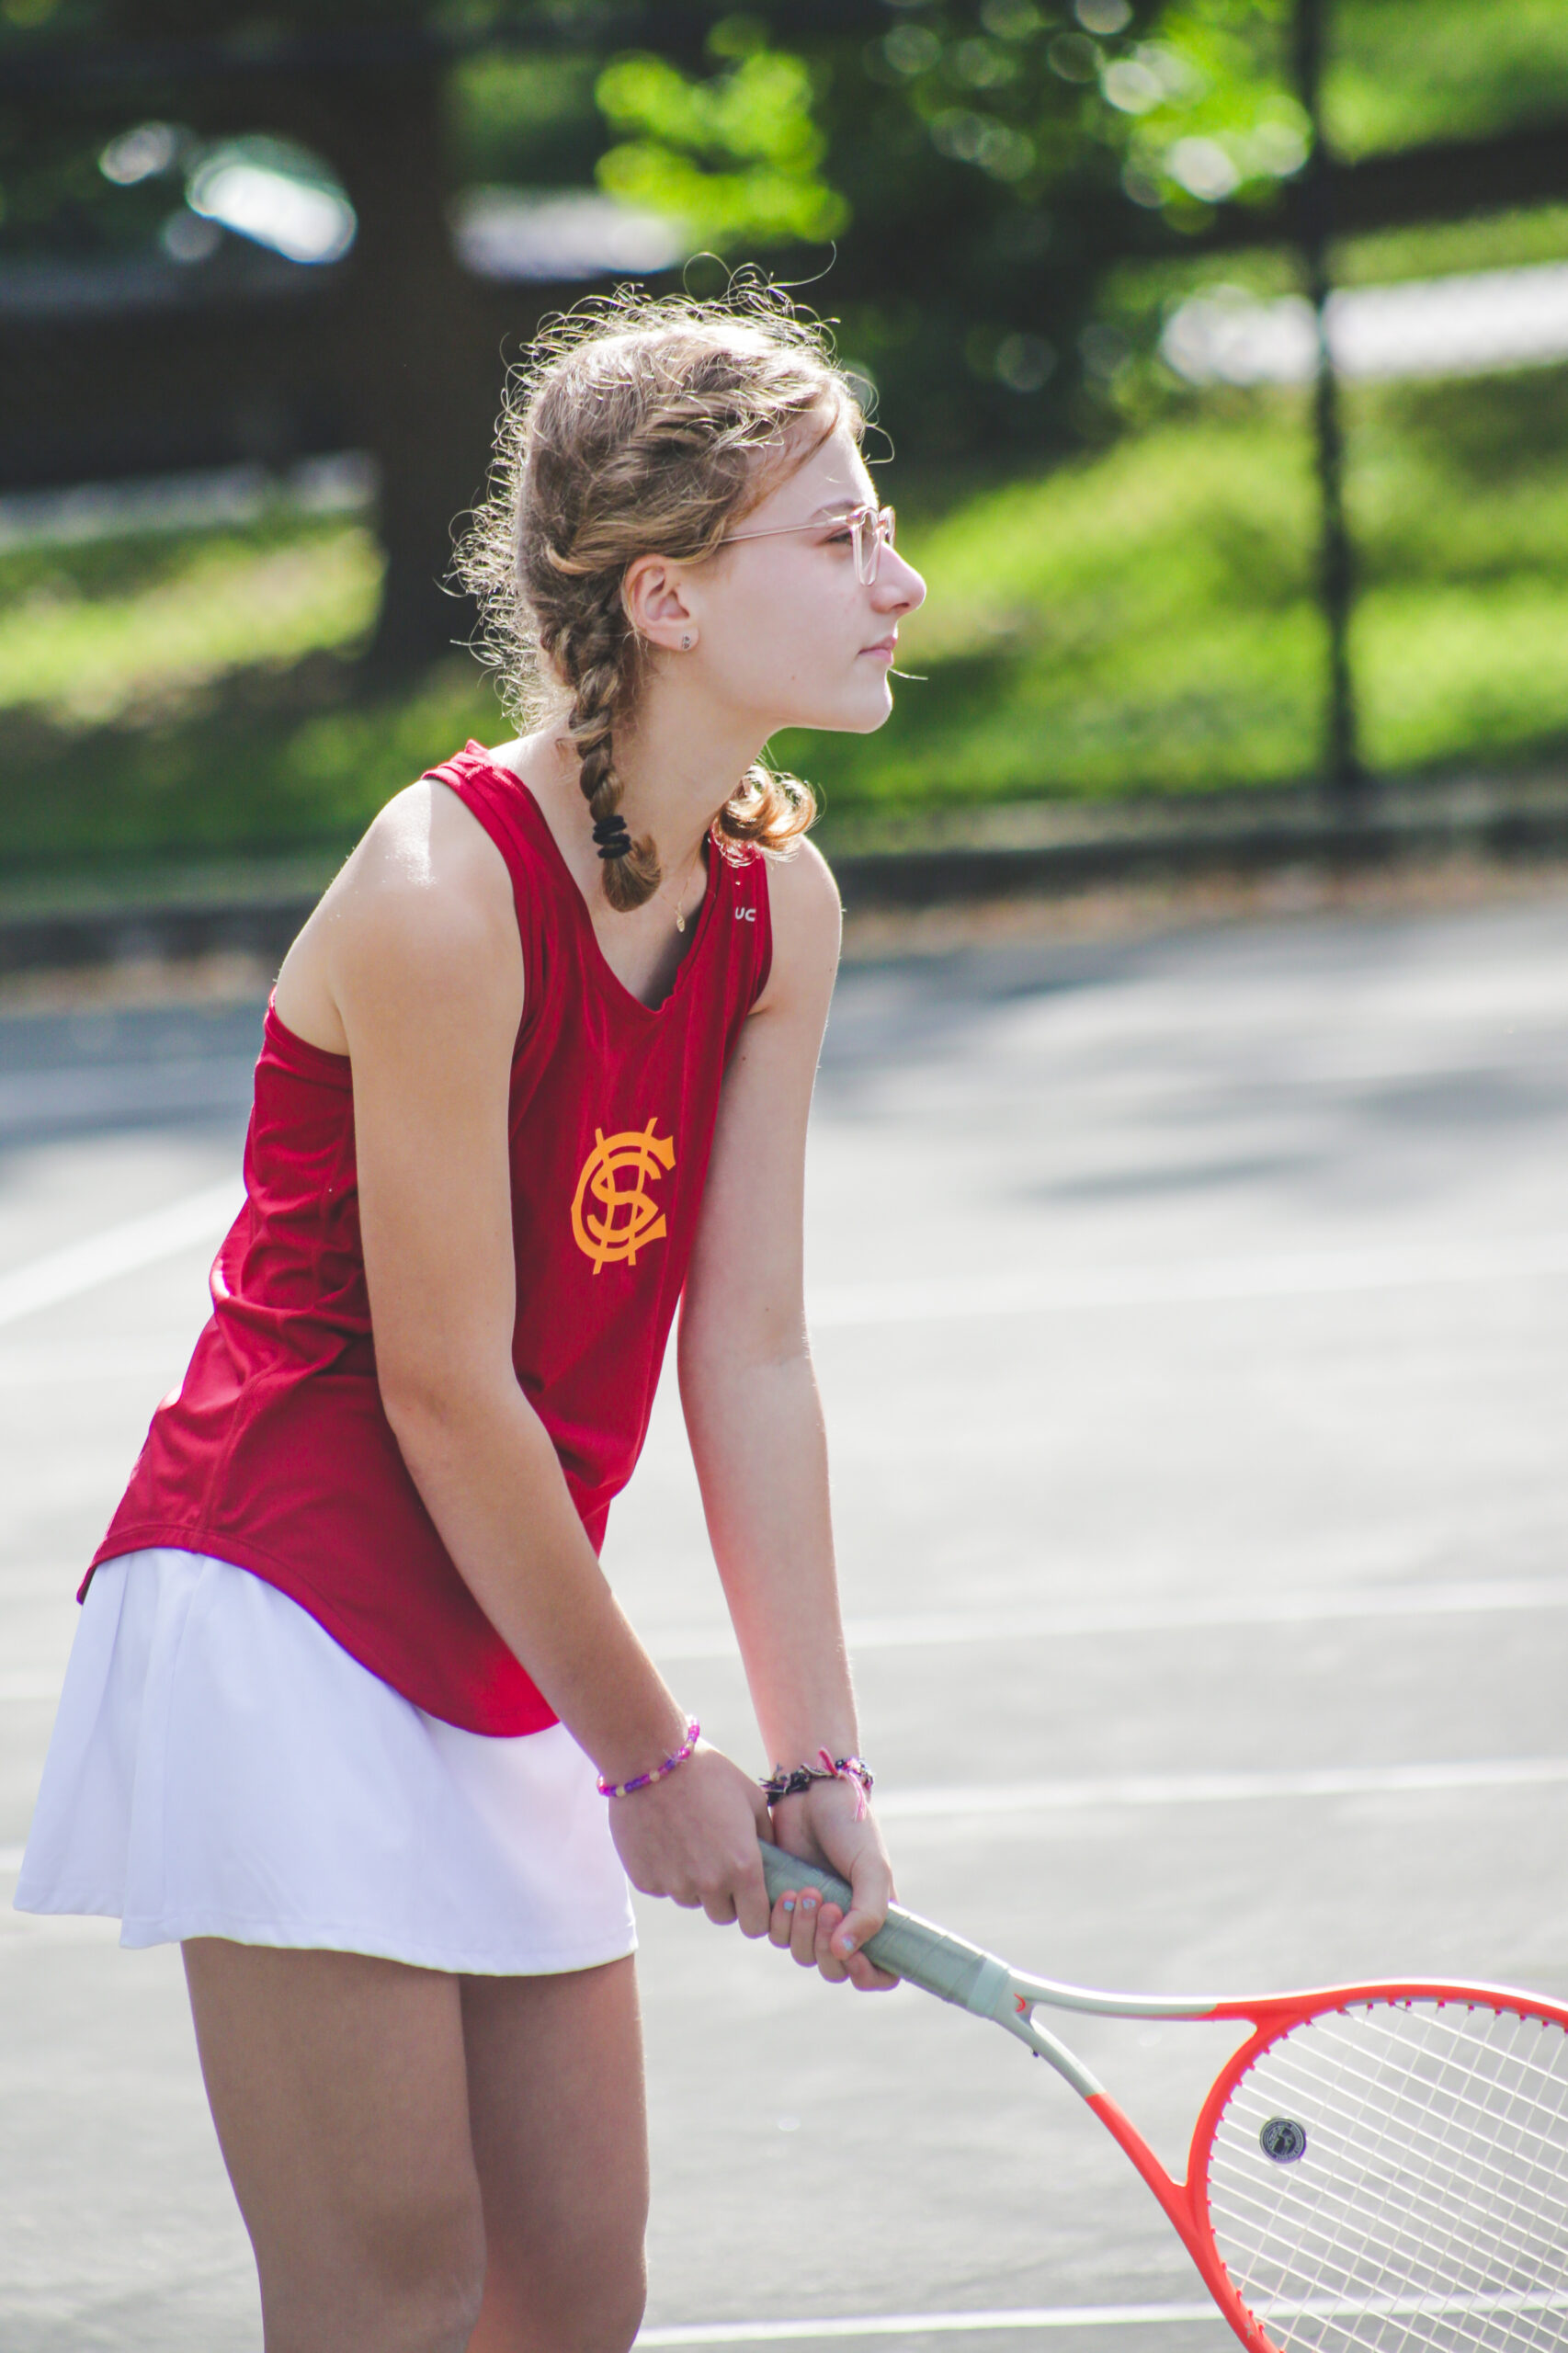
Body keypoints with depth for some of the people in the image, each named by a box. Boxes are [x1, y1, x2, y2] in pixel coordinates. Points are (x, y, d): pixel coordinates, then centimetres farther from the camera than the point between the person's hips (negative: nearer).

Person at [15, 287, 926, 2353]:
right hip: (281, 1622, -8)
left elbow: (747, 1360, 4)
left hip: (504, 1670, 8)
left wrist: (817, 1758, 1)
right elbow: (444, 1393, -17)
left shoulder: (783, 903, 3)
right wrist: (649, 1753, -9)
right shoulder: (445, 894, -20)